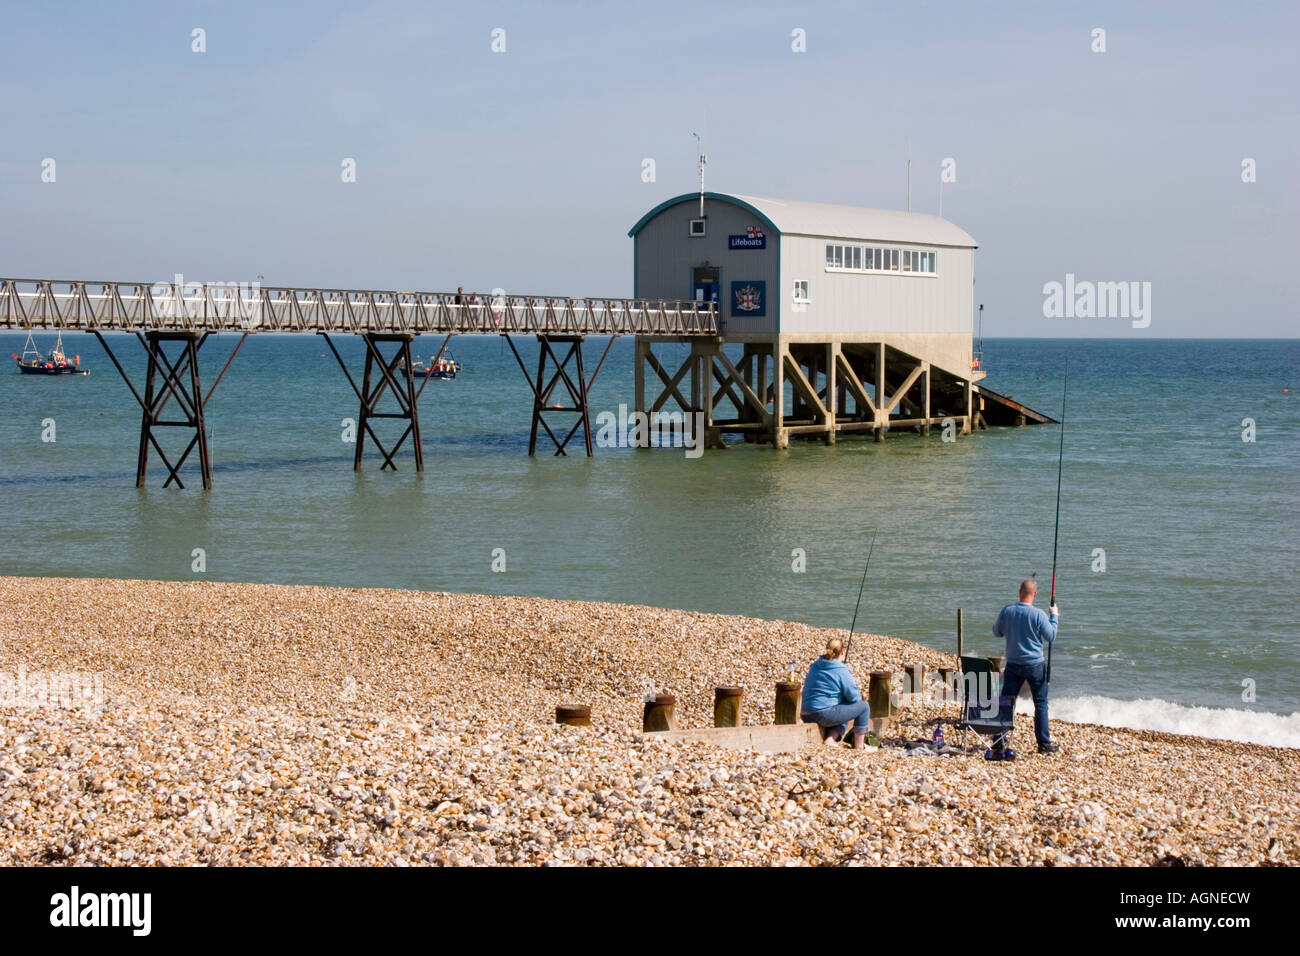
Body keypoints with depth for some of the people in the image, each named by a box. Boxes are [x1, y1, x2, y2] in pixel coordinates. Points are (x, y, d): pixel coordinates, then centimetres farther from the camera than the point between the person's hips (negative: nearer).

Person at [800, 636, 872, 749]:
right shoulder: (841, 671, -10)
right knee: (864, 706, 7)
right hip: (825, 714, -8)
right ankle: (858, 748, 11)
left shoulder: (815, 666, 13)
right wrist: (859, 695, 17)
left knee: (843, 721, 34)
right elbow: (854, 697, -8)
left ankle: (829, 740, 6)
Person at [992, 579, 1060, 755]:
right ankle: (1044, 743, 10)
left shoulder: (1007, 611, -6)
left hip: (1013, 664, 3)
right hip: (1035, 664, -3)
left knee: (1006, 702, 9)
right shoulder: (1038, 614, -15)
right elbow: (1051, 637, -5)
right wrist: (1054, 616, 8)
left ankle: (1000, 741, 6)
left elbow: (996, 632, 7)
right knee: (1041, 703, 8)